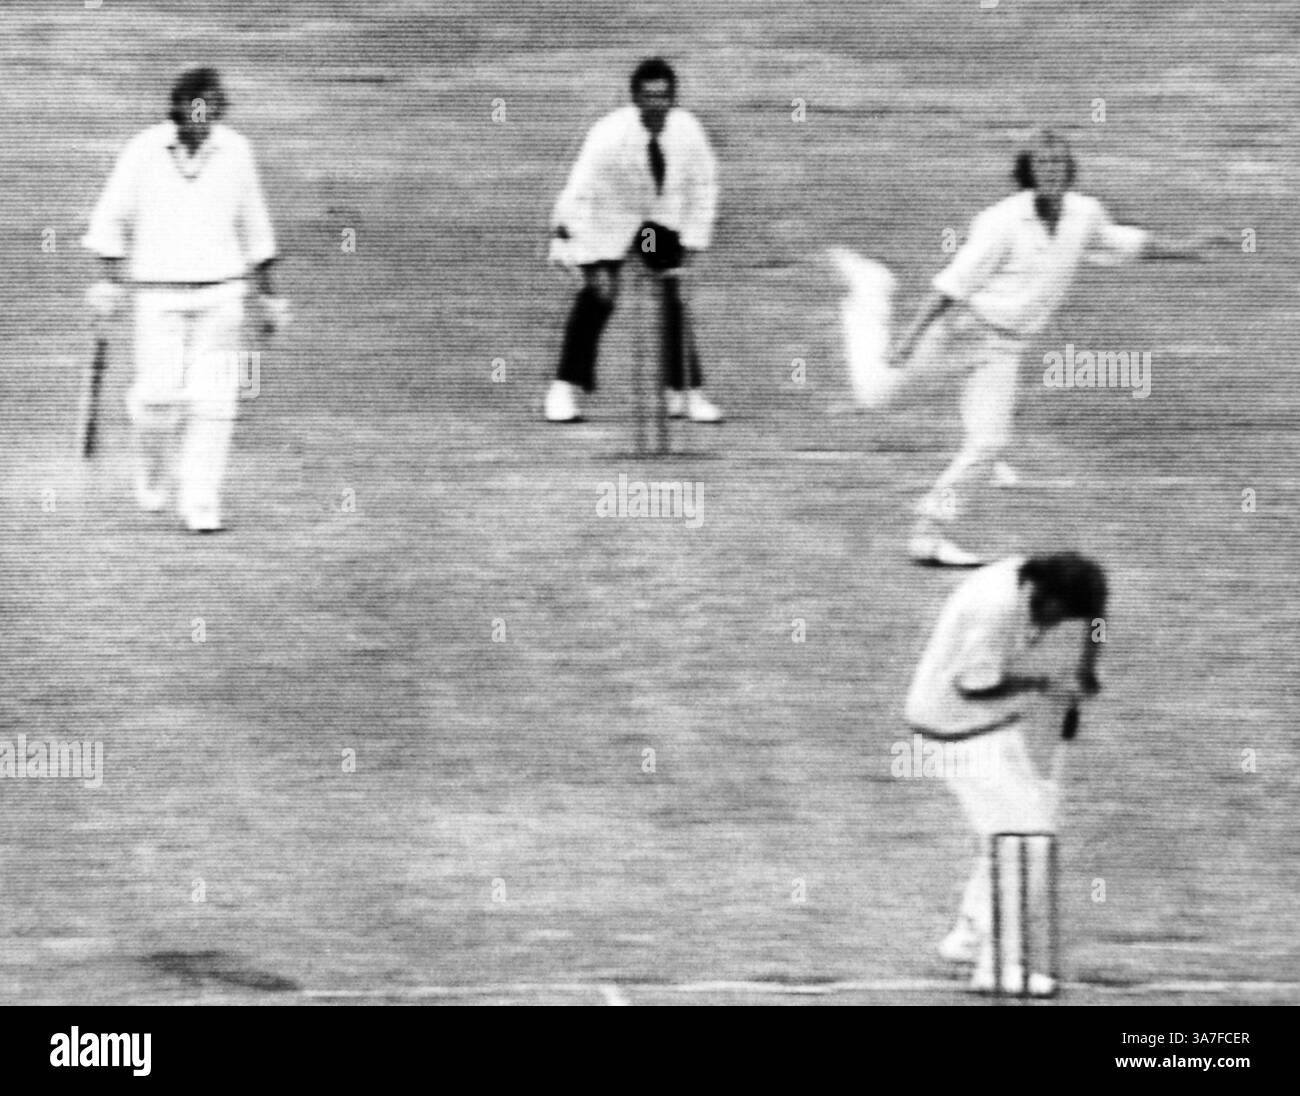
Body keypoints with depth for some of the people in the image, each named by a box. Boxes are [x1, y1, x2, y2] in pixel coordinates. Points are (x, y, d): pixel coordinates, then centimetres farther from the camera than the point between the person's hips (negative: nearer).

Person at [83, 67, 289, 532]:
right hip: (158, 291, -2)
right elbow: (111, 219, 4)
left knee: (213, 399, -6)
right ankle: (151, 475, 19)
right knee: (159, 394, -11)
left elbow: (253, 227, 14)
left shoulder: (235, 151, 3)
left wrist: (267, 293, 17)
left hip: (220, 291, 2)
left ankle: (200, 505, 0)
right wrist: (109, 280, -6)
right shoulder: (144, 151, -4)